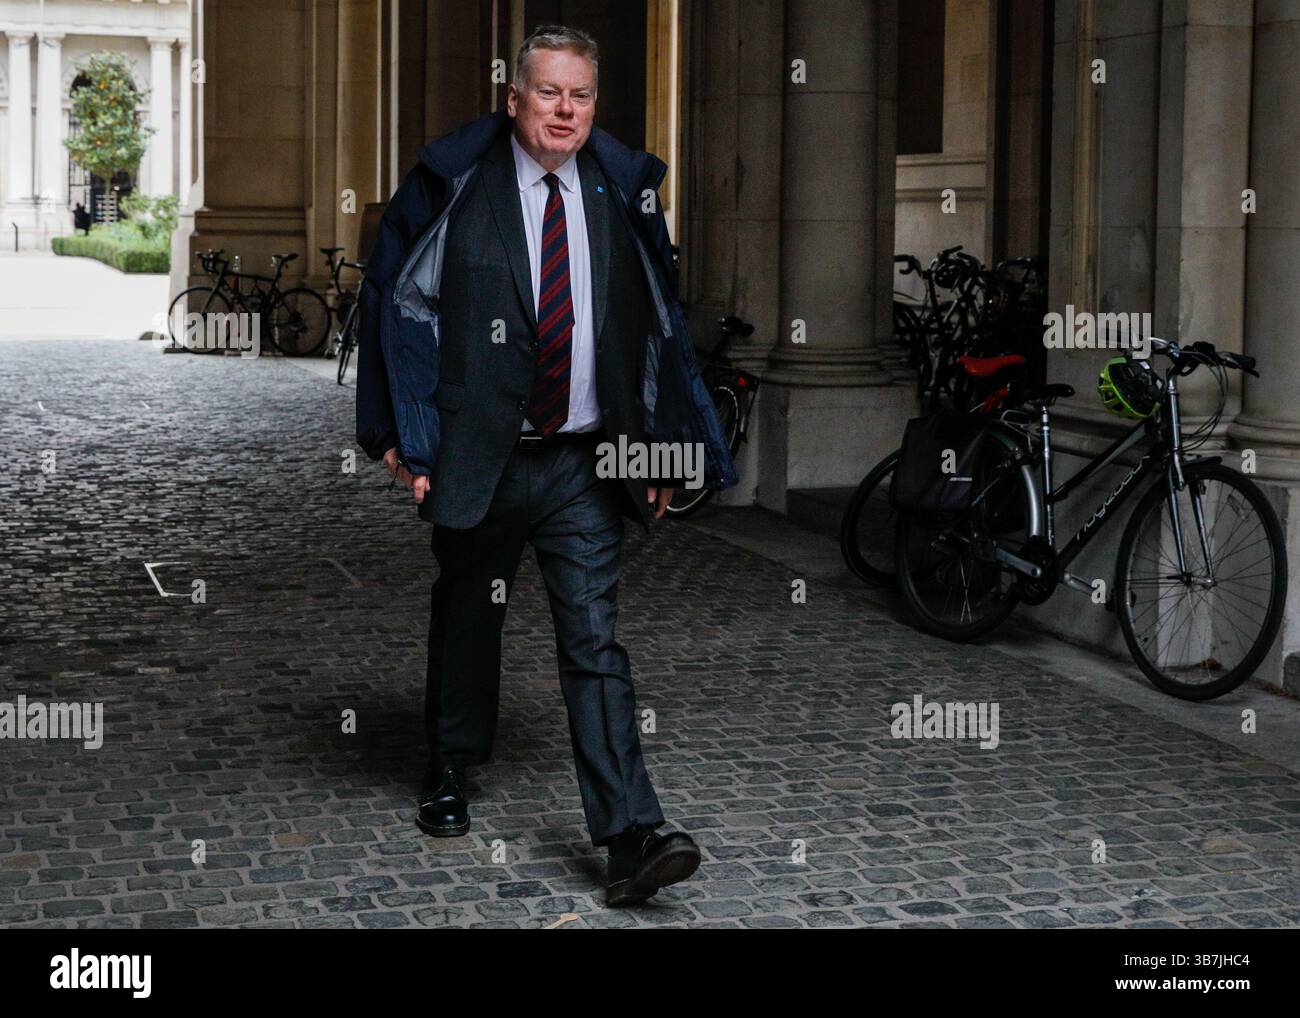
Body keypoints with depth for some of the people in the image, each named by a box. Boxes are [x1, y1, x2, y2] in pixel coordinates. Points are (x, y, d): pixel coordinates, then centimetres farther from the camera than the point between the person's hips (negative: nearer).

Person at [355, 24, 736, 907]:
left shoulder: (621, 194, 6)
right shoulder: (456, 187, -2)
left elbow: (660, 328, 13)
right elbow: (396, 303, 0)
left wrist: (661, 448, 10)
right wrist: (403, 434, -7)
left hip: (586, 468, 1)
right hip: (481, 460, -1)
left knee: (596, 643, -5)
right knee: (466, 625, 15)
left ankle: (632, 838, -11)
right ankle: (450, 779, 38)